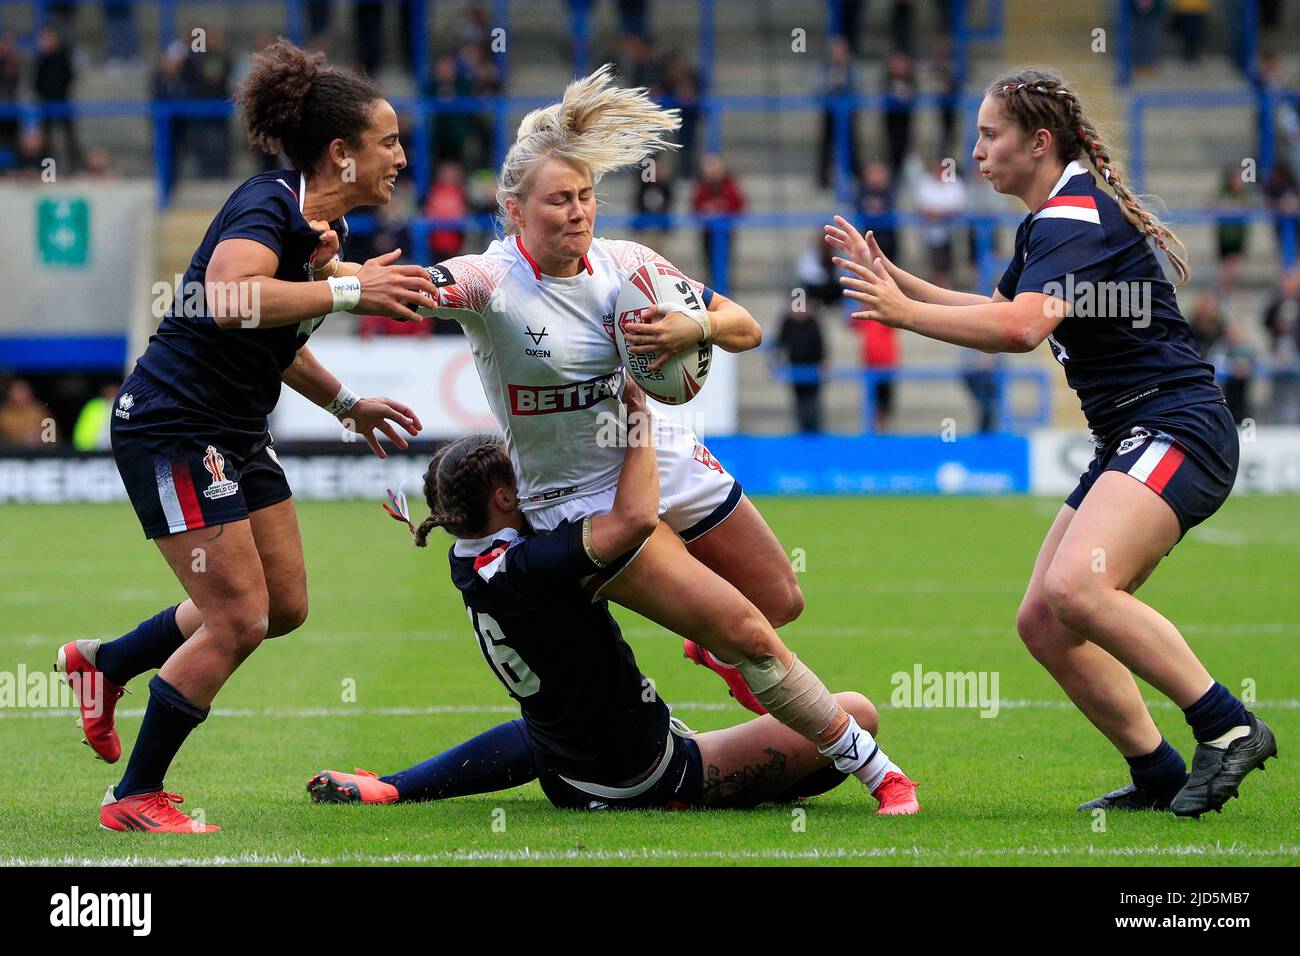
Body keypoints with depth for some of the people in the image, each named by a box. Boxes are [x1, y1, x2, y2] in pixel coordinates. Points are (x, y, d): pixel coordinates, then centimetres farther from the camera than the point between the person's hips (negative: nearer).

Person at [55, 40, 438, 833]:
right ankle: (135, 799, 2)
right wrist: (349, 290, -40)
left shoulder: (326, 228, 9)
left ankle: (103, 664, 32)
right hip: (173, 429, -10)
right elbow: (231, 298, -42)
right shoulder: (267, 206, -20)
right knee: (238, 618, -10)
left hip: (235, 437, 10)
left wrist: (345, 402, 22)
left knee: (284, 605, 14)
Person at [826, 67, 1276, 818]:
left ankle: (1230, 727, -22)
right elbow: (998, 314, 32)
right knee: (1043, 623, 3)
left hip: (1177, 431, -10)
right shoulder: (1047, 223, 17)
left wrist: (905, 312, -21)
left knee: (1076, 587, -29)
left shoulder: (1079, 216, -15)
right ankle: (1158, 775, 8)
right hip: (1131, 445, 10)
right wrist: (895, 278, 23)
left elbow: (1020, 327, -29)